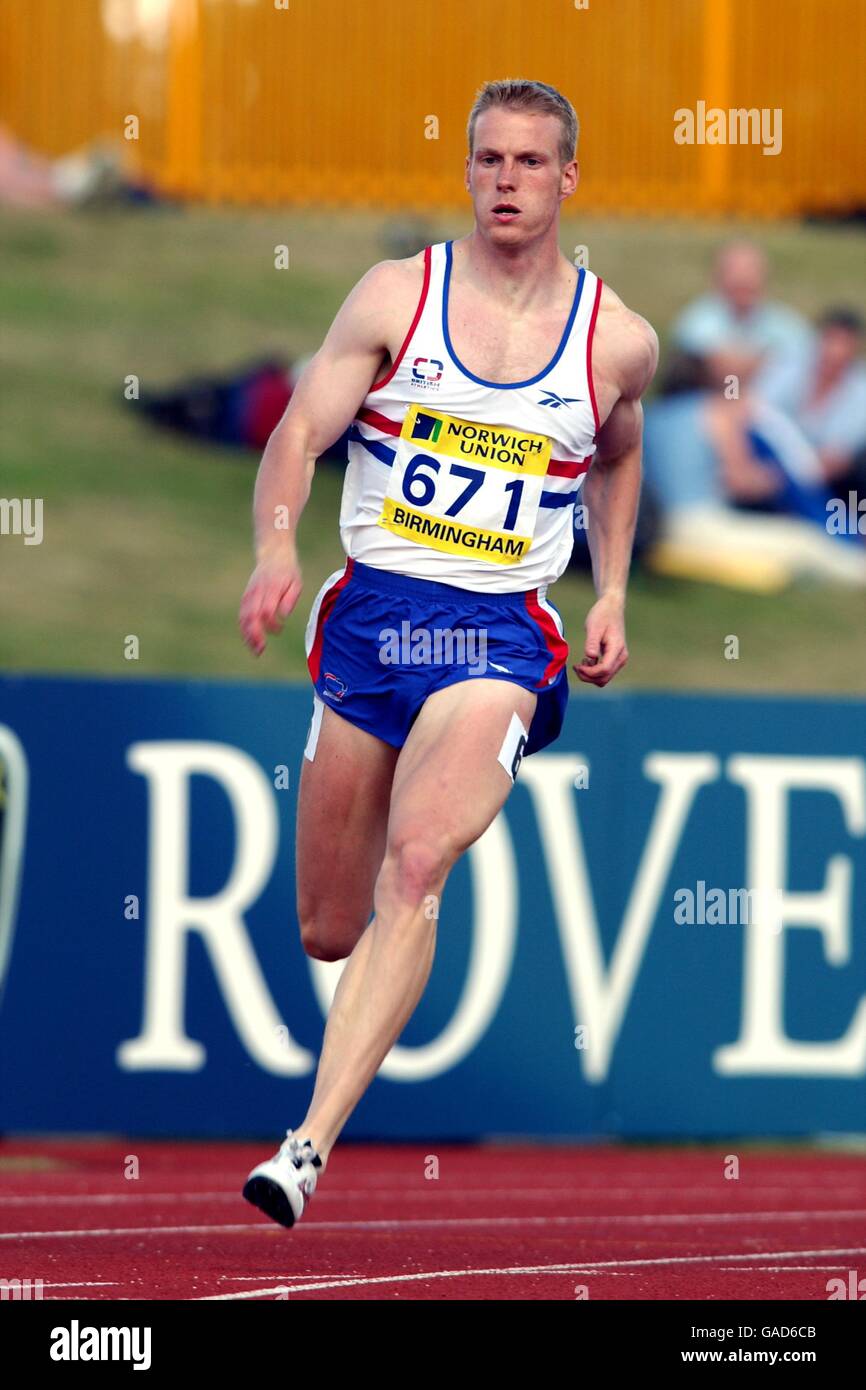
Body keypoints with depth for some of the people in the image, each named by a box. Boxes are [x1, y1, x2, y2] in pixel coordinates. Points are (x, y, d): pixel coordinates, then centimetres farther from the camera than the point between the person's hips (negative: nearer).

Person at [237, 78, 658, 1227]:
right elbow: (299, 433, -4)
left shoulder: (619, 342, 4)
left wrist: (612, 595, 16)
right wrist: (277, 547, -23)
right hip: (369, 614, 2)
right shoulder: (396, 295, 0)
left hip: (502, 634, -2)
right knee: (327, 932, 8)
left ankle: (311, 1146, -31)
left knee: (414, 871, -25)